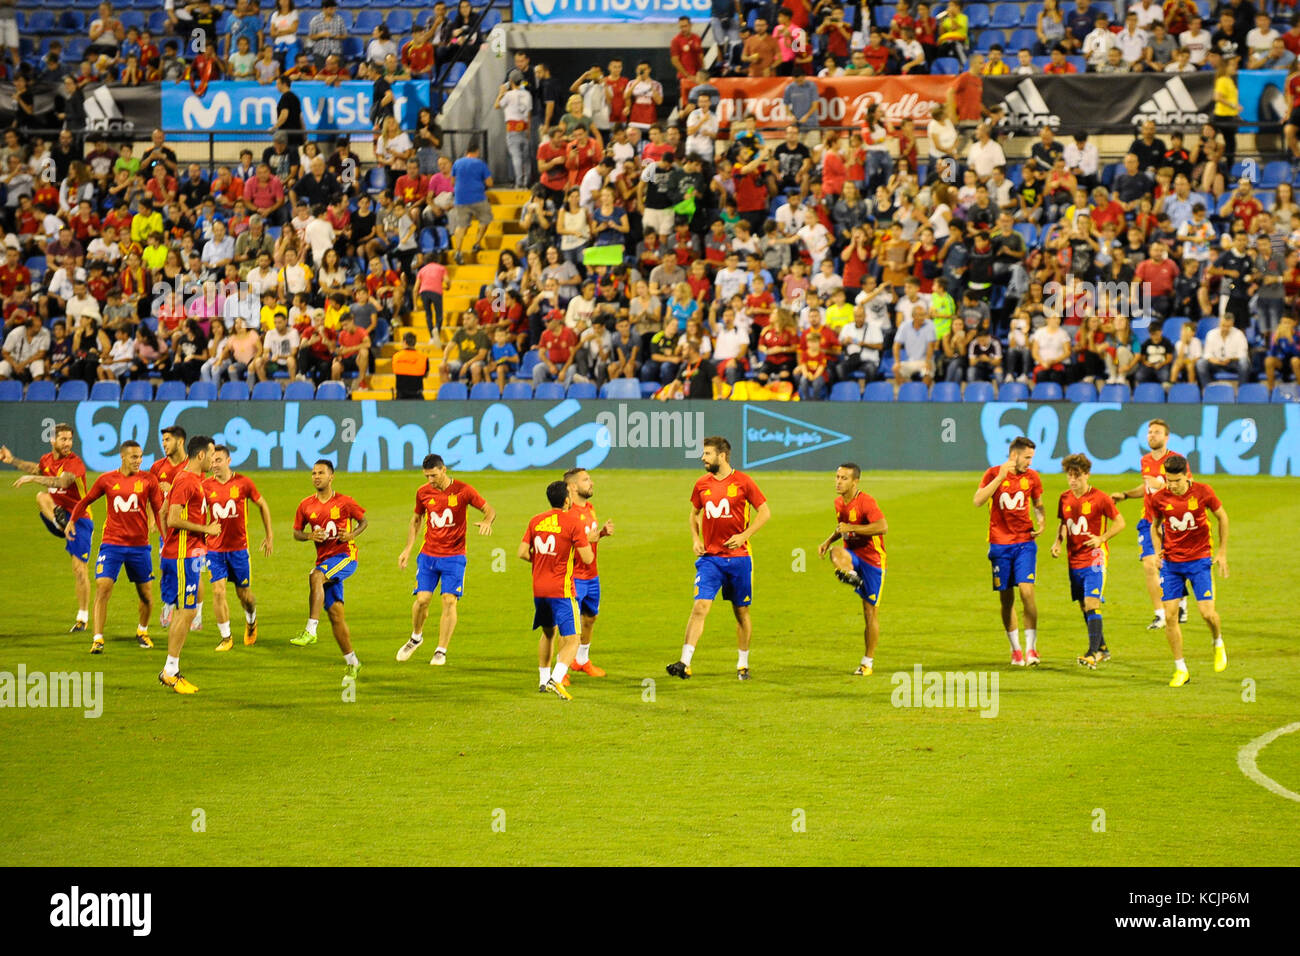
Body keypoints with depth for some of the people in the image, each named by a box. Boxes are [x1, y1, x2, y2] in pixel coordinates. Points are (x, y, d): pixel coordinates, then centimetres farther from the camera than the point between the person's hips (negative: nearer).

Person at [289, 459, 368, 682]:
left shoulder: (344, 503, -3)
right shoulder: (306, 505, 7)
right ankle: (352, 663, 12)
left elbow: (364, 521, 9)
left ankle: (310, 630, -36)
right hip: (324, 560, 5)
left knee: (315, 577, -33)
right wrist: (309, 536, -7)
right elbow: (296, 533, 15)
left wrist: (352, 534, -10)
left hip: (345, 555, -5)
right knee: (335, 612, 1)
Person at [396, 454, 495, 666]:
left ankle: (441, 651, 1)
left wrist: (487, 522, -26)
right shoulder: (423, 493, 1)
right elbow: (416, 519, 17)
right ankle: (416, 637, 22)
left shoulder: (463, 491, -8)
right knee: (422, 599, -6)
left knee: (449, 601, -9)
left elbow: (490, 510, -2)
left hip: (454, 556, -2)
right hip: (428, 555, 2)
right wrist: (408, 549, 11)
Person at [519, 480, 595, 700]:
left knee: (548, 632, 27)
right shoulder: (573, 522, -11)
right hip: (562, 590, -6)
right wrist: (588, 542, 9)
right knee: (571, 640, -7)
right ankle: (556, 679, -28)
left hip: (539, 589, 6)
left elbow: (521, 553, 3)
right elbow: (587, 558, -12)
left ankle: (543, 679, 33)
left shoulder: (535, 521, 5)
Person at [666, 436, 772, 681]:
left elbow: (765, 512, -2)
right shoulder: (702, 485, 6)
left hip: (738, 557, -2)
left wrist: (744, 536, -13)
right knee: (700, 607, -12)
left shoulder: (743, 482, -5)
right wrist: (695, 539, 5)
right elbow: (694, 513, 22)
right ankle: (684, 663, -17)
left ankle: (743, 664, 23)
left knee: (741, 612, 9)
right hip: (709, 557, 2)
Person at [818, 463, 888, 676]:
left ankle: (868, 662, 8)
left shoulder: (866, 502, -18)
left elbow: (883, 527, -31)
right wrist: (828, 541, 7)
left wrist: (851, 528, -30)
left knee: (870, 612, 0)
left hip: (872, 558, -6)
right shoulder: (839, 502, 6)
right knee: (836, 554, -34)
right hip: (852, 555, 6)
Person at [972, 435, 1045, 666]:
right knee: (1006, 597, 3)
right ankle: (1015, 650, 15)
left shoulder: (1032, 478, 6)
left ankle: (1031, 648, -7)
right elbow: (978, 501, -15)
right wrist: (1001, 476, -19)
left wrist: (1041, 522, 0)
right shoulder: (993, 474, -2)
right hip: (1000, 543, -1)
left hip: (1025, 543, 1)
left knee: (1026, 590, -15)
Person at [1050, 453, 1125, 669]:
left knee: (1091, 604, -17)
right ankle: (1102, 649, 25)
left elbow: (1120, 522, -4)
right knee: (1084, 607, 11)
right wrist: (1058, 542, 3)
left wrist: (1101, 539, -16)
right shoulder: (1065, 499, 7)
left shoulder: (1100, 498, -10)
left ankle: (1093, 653, -20)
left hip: (1095, 559, -6)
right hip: (1074, 560, 6)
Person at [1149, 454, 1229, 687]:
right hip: (1171, 562, 2)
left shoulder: (1203, 492, -11)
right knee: (1169, 615, -5)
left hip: (1199, 559, -2)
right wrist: (1158, 551, -3)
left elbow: (1222, 517, 5)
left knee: (1207, 612, -10)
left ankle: (1218, 644, 24)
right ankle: (1180, 669, 6)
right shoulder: (1159, 498, -7)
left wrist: (1222, 552, 4)